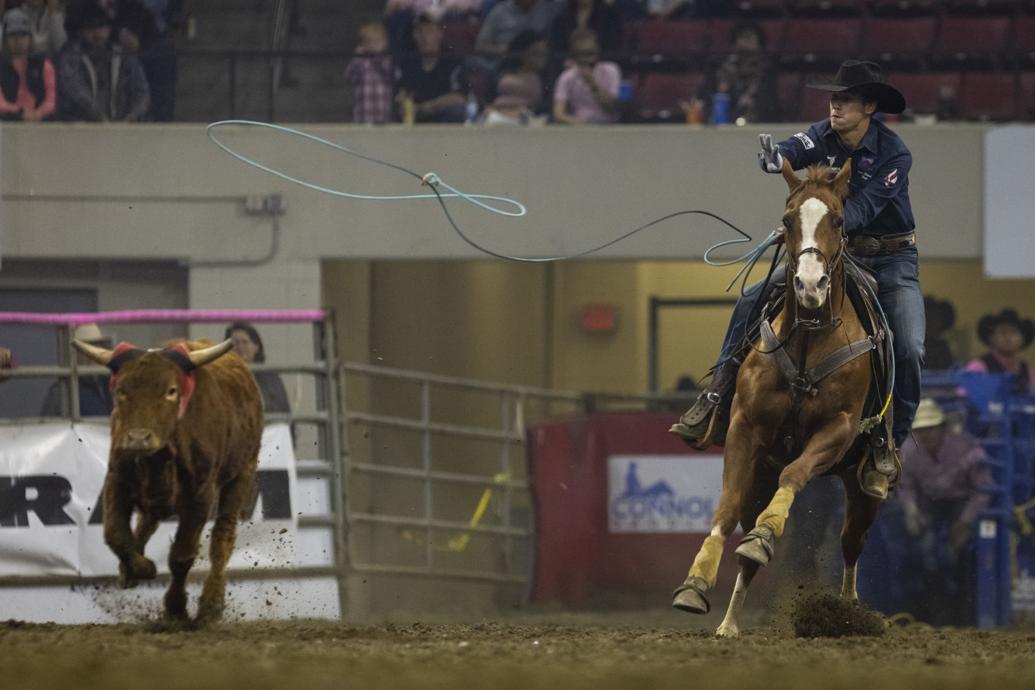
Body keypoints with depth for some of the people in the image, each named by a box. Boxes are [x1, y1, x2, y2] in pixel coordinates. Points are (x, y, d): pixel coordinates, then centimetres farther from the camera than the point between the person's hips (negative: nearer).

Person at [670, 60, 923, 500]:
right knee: (751, 303, -9)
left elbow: (862, 207, -29)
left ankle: (891, 446, -8)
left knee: (908, 349, -22)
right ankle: (715, 403, -8)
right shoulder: (826, 137, -6)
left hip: (892, 260, -4)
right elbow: (795, 152, -24)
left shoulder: (894, 155, -19)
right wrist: (773, 158, -49)